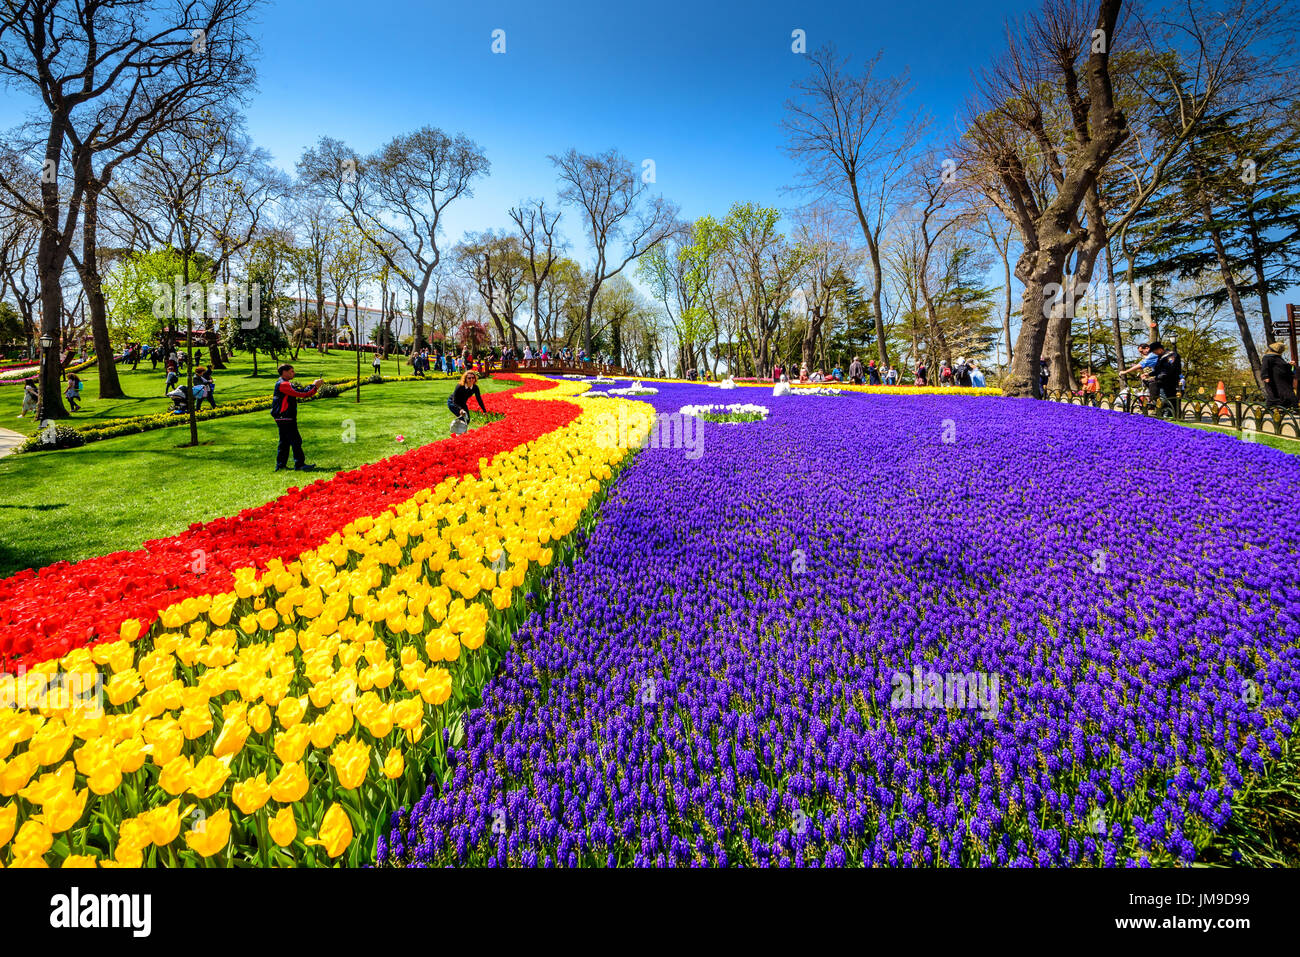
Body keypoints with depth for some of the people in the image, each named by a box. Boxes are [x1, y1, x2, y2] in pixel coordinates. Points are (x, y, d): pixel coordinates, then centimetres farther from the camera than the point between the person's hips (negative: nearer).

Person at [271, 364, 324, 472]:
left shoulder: (285, 384, 19)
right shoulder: (283, 384, -14)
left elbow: (301, 394, 18)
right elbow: (301, 393, -19)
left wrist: (315, 387, 9)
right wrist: (314, 385, -8)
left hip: (284, 418, 11)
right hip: (285, 418, -11)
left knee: (284, 441, 13)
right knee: (295, 440, -10)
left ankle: (280, 465, 18)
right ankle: (299, 464, -10)